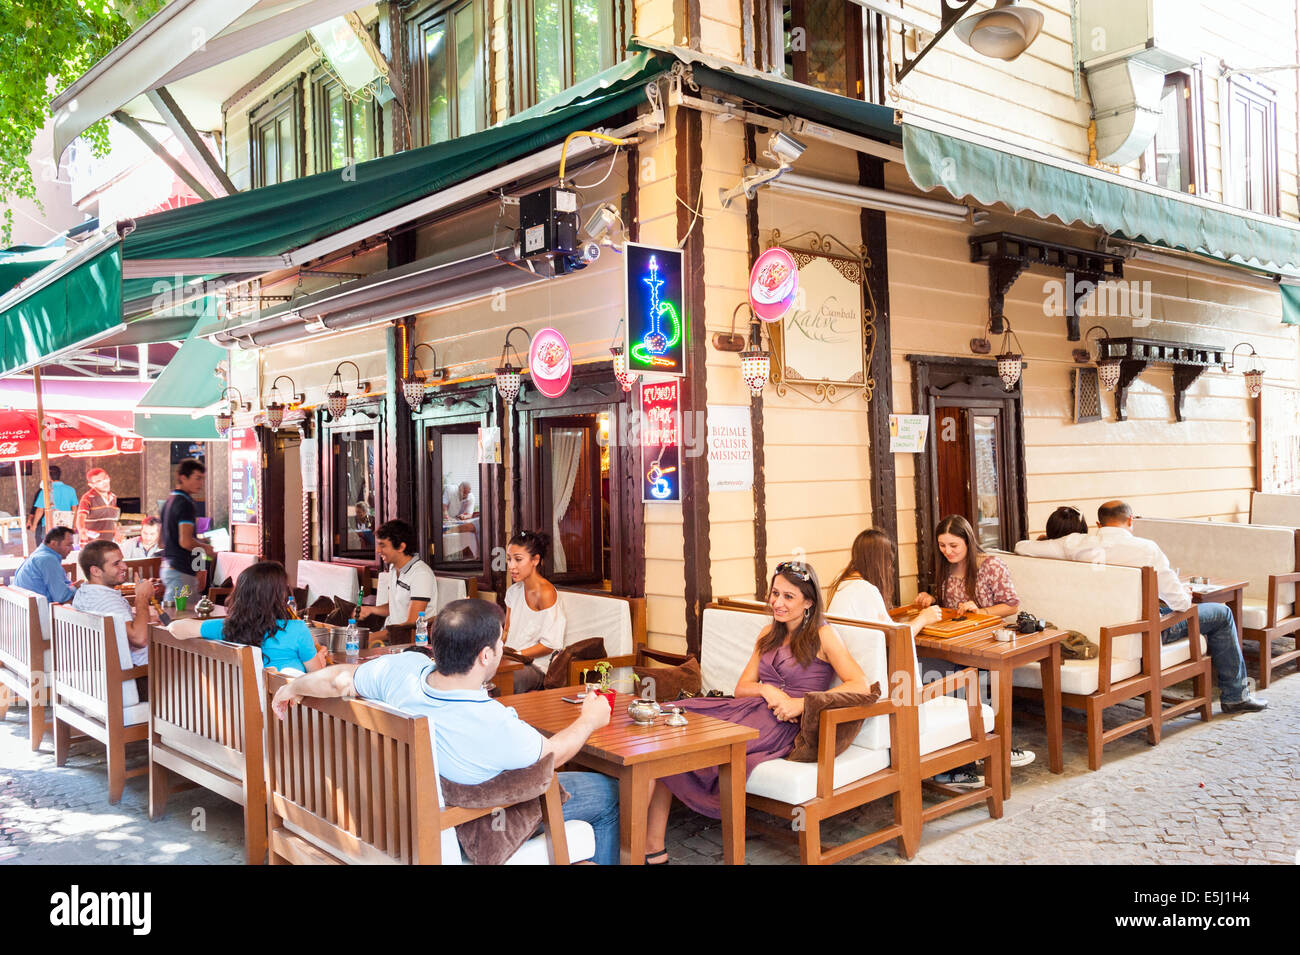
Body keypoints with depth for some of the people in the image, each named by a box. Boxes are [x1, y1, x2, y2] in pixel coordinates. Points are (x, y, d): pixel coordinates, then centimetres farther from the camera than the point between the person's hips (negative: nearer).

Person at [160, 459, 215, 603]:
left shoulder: (168, 501, 16)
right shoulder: (185, 504, -14)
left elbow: (162, 541, 22)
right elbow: (185, 541, -24)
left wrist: (199, 542, 20)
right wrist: (206, 548, -6)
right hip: (181, 571, -10)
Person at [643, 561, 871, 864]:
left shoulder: (822, 635, 1)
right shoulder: (769, 634, 21)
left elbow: (860, 685, -12)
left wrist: (801, 703, -18)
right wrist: (767, 691, -6)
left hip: (785, 726, -6)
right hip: (754, 710, 7)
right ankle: (653, 846, -23)